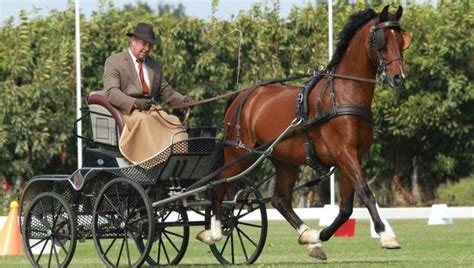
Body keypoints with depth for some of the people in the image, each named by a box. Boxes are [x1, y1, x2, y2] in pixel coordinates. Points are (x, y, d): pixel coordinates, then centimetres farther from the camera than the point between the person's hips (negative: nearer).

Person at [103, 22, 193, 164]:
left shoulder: (154, 65, 26)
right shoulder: (114, 62, 6)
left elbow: (166, 92, 24)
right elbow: (111, 92, -7)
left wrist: (183, 100, 1)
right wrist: (134, 103, -25)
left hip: (152, 109, 5)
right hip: (126, 110, -5)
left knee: (174, 121, -26)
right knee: (145, 120, -38)